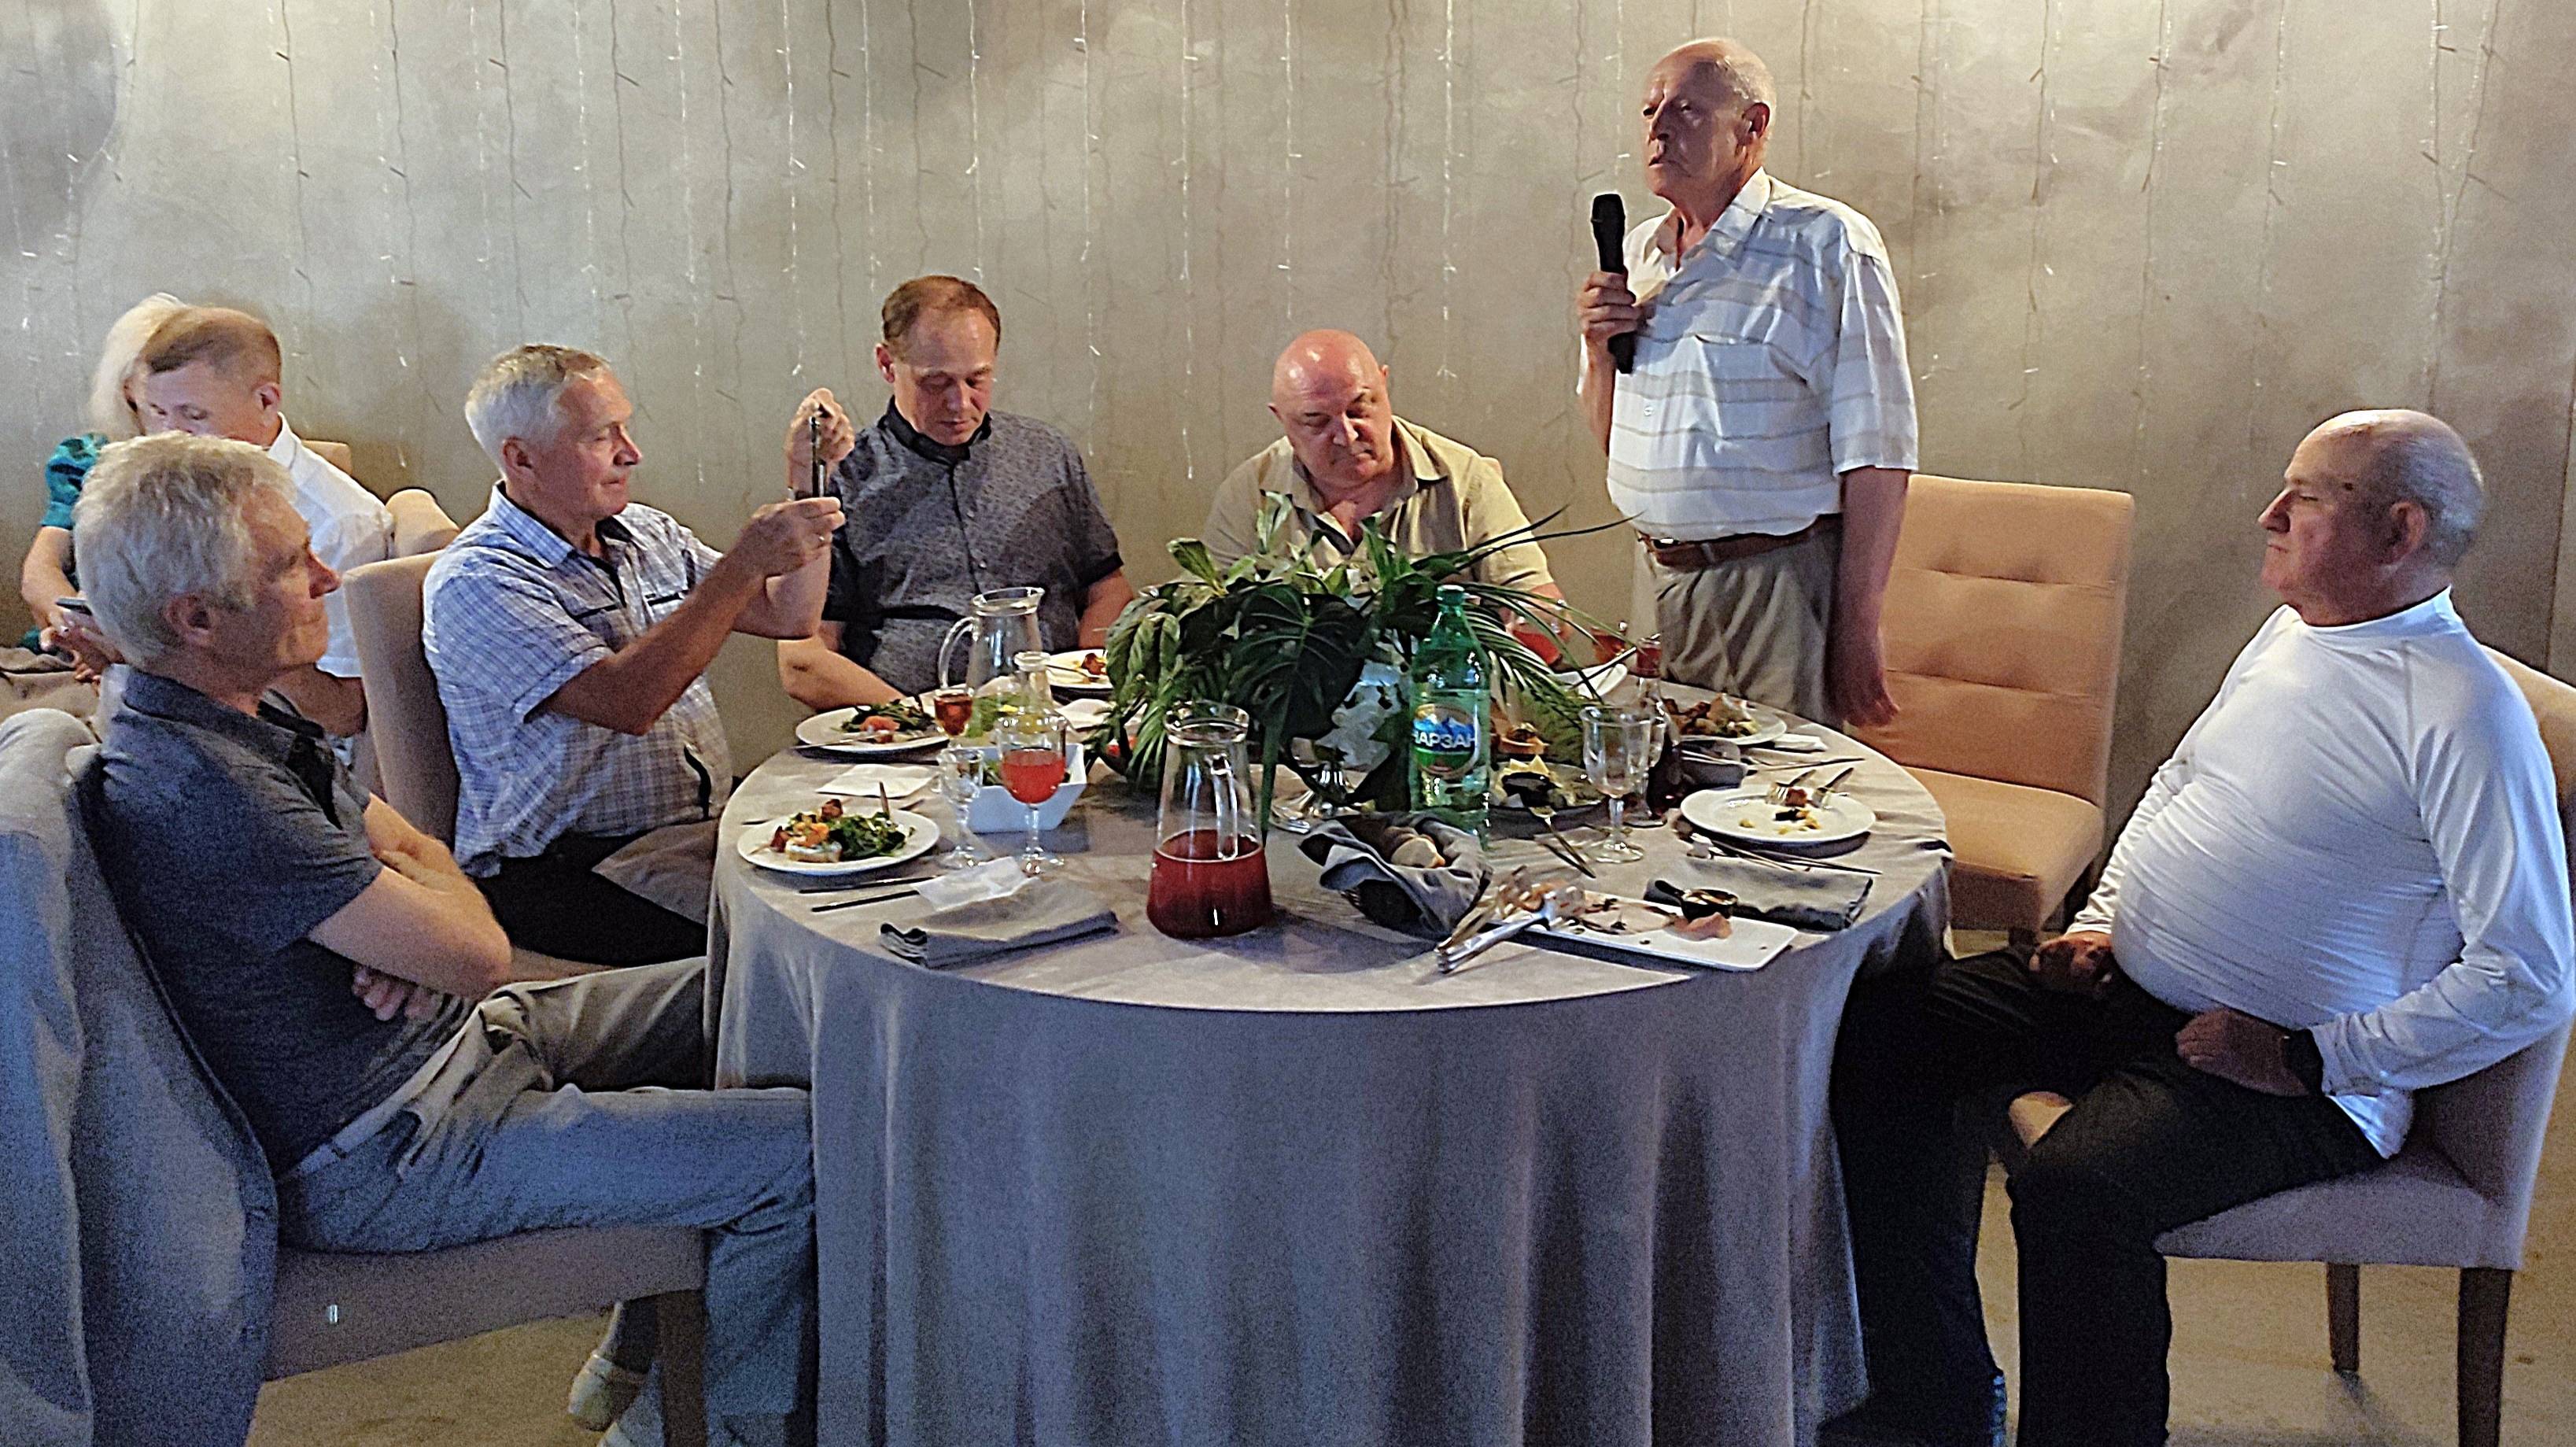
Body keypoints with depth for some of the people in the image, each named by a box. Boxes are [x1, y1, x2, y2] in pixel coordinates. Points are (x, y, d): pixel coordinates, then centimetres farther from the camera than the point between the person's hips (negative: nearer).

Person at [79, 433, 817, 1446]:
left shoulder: (225, 719, 4)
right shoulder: (200, 792, -30)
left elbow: (418, 852, 11)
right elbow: (482, 954, -26)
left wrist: (424, 944, -12)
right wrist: (431, 916, -4)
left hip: (443, 1038, 10)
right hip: (391, 1160, -10)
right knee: (798, 1152, -14)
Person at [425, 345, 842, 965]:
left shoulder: (649, 534, 14)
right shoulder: (474, 583, -11)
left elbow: (788, 617, 17)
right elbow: (629, 702, -23)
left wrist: (812, 489, 3)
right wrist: (745, 562, -23)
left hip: (705, 833, 8)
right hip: (565, 871, -7)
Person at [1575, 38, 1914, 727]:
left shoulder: (1826, 244, -9)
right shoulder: (1639, 251, 11)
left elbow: (1877, 452, -14)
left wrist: (1857, 631, -18)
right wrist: (1599, 351, -2)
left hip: (1783, 584, -6)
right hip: (1660, 579, 6)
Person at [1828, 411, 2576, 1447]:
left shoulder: (2466, 716, -15)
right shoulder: (2293, 632, 11)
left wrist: (2311, 1058, -19)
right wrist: (2100, 924, 12)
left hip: (2289, 1069, -9)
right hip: (2125, 987, 9)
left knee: (2072, 1192, -34)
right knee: (1880, 1032, -4)